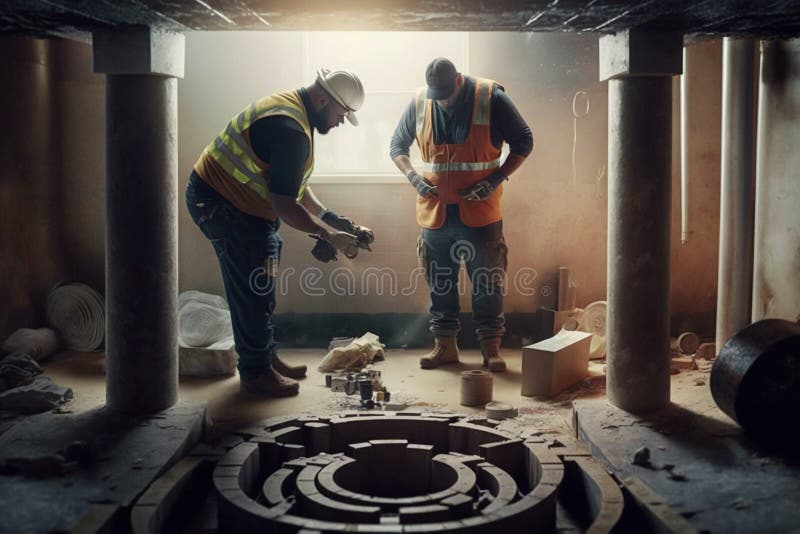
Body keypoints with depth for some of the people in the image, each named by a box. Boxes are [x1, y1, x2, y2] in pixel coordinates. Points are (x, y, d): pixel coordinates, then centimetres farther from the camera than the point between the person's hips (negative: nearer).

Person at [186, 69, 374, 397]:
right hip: (220, 206, -11)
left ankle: (266, 357, 29)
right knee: (251, 291, -4)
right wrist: (331, 236, -19)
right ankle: (255, 373, 9)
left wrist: (329, 218, 4)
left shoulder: (291, 108, 7)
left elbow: (294, 185, 13)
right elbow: (284, 205, -28)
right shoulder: (290, 130, -28)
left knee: (260, 289, 17)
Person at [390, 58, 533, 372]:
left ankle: (491, 348, 14)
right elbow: (398, 145, 13)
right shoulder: (419, 103, 0)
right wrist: (413, 176, -5)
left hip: (480, 213, -3)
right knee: (439, 283, 10)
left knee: (487, 282, 3)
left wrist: (497, 179, -14)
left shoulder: (491, 99, -9)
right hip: (435, 212, 3)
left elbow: (523, 142, -2)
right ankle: (445, 345, 23)